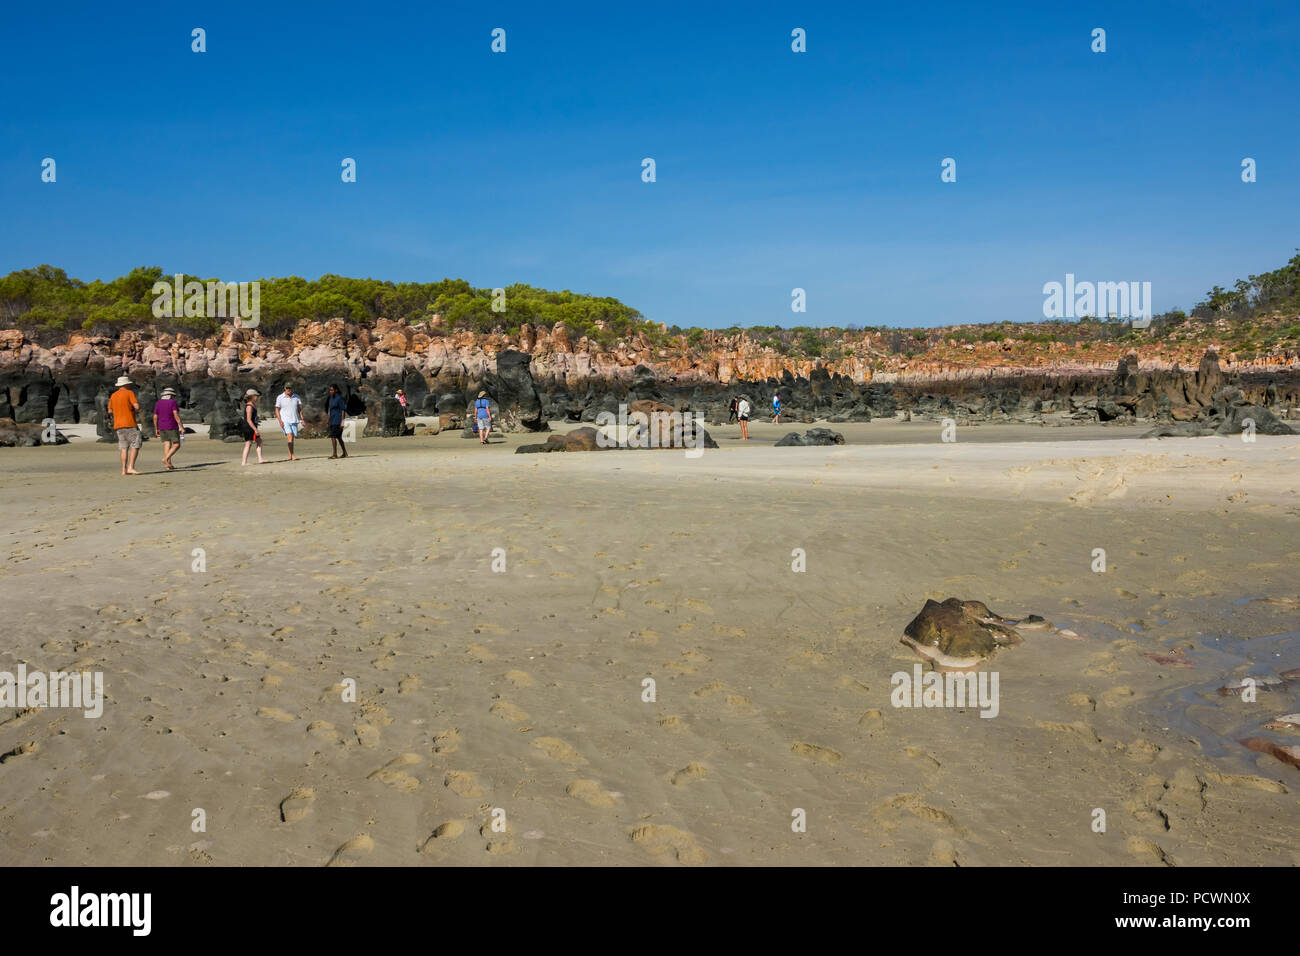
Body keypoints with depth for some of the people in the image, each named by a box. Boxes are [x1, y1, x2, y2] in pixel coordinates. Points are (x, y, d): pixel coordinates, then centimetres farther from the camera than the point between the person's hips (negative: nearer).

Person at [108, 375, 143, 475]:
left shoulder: (113, 396, 13)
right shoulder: (129, 393, -6)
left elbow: (110, 411, 18)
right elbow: (137, 407, -16)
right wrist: (138, 402, 5)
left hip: (118, 425, 7)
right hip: (129, 424, -7)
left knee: (124, 447, 7)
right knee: (135, 445, -5)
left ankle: (124, 469, 0)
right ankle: (131, 467, -17)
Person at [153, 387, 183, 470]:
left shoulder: (158, 403, 6)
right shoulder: (173, 402, -9)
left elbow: (155, 417, 5)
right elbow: (176, 415, -18)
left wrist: (156, 429, 12)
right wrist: (182, 427, -16)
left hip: (162, 428, 6)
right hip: (172, 428, -6)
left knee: (167, 445, 8)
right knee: (176, 446, 1)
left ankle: (168, 464, 0)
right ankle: (165, 459, -18)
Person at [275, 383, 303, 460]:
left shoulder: (296, 397, 10)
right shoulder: (280, 398, 3)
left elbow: (299, 409, 12)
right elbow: (277, 410, 3)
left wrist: (302, 419, 0)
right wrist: (280, 421, -10)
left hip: (294, 421, 3)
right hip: (285, 421, -3)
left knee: (292, 437, 1)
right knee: (290, 436, -19)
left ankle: (290, 456, 10)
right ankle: (292, 455, -23)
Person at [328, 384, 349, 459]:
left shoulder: (340, 398, -12)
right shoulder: (331, 398, 14)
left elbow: (343, 410, -14)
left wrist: (342, 422, -19)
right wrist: (328, 421, 18)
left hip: (338, 420, -9)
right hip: (332, 420, 9)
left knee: (333, 436, -14)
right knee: (338, 437, 13)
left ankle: (335, 454, -14)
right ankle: (345, 453, 20)